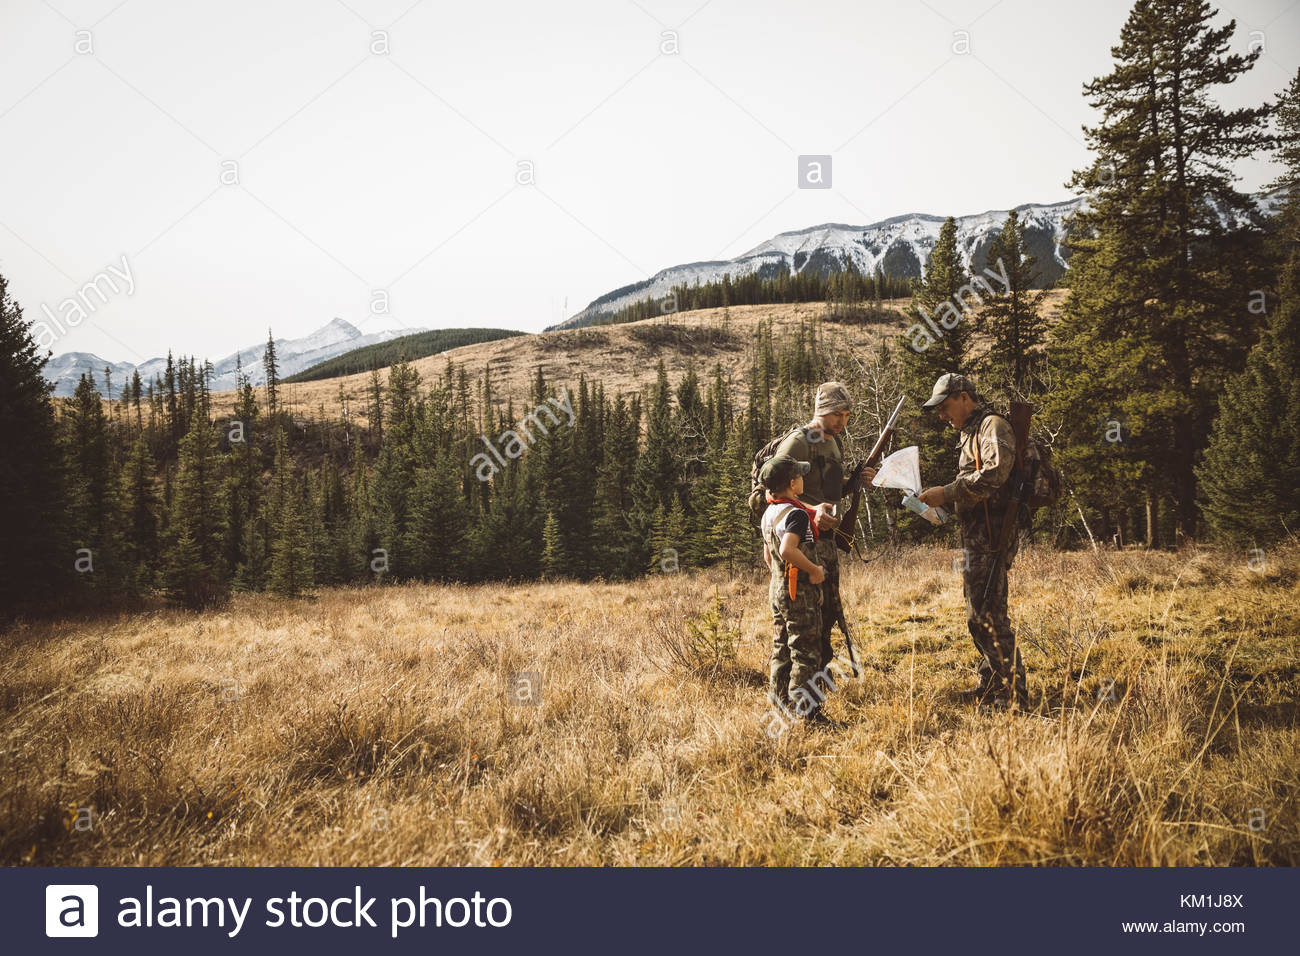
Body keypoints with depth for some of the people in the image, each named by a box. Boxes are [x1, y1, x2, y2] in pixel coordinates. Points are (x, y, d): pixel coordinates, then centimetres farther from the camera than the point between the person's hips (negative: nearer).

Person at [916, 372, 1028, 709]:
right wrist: (944, 500, 8)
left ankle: (1014, 696, -7)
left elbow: (995, 472, -25)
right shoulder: (971, 433, 22)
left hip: (991, 535, -10)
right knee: (978, 613, 16)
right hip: (976, 537, 11)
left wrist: (948, 493, -23)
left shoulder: (993, 426, -8)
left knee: (987, 615, -11)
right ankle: (991, 685, 25)